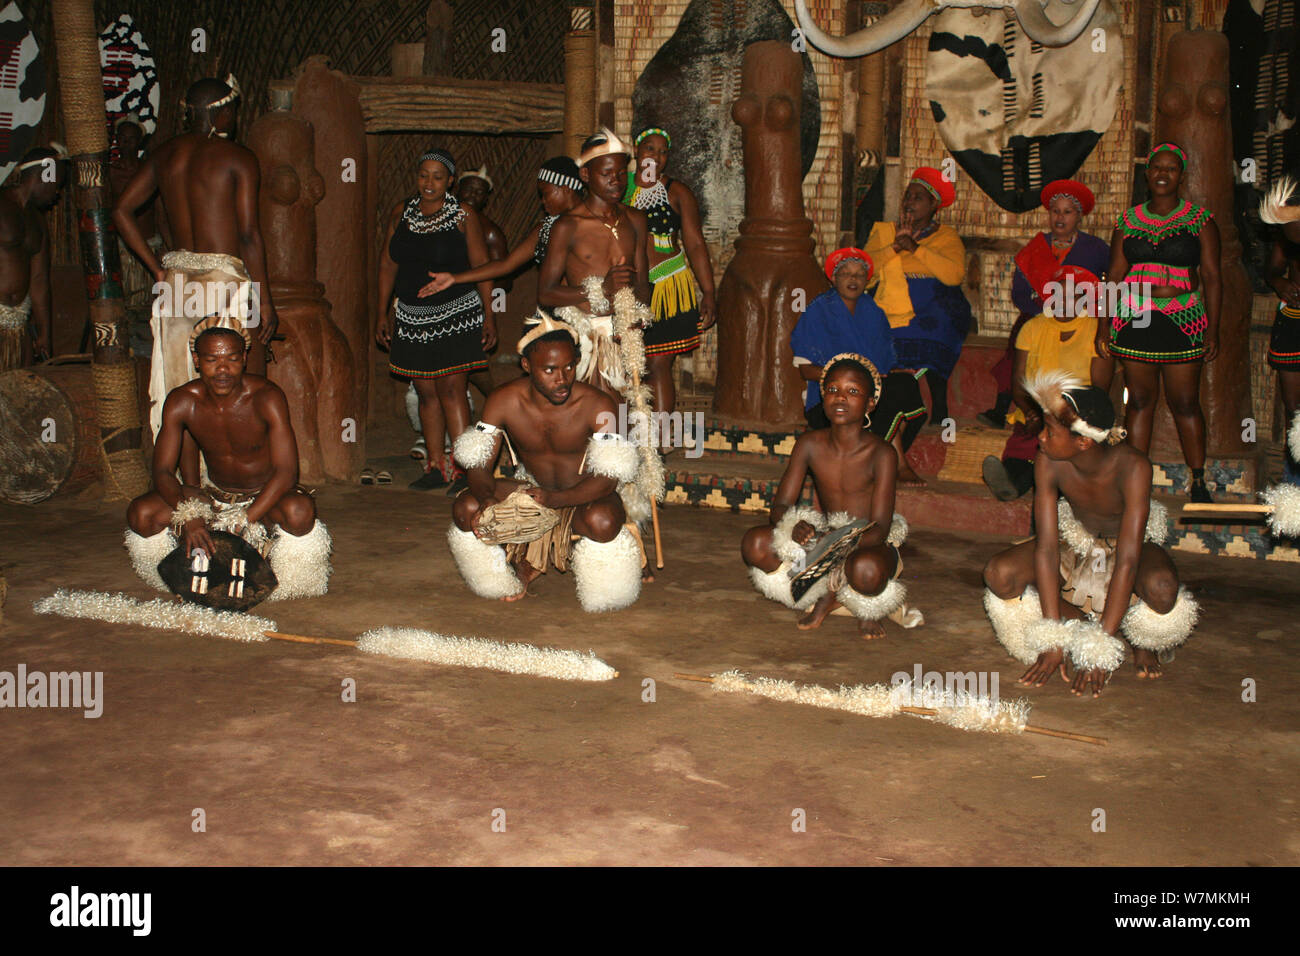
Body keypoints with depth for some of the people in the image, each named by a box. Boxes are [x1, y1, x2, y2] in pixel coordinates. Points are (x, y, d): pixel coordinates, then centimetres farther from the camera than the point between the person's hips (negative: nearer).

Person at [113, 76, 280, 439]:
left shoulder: (164, 154, 10)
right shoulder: (239, 158, -7)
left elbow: (121, 210, 10)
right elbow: (249, 234, -13)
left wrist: (157, 268, 10)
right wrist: (265, 301, -10)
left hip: (177, 277, 6)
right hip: (225, 277, -6)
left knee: (179, 388, 11)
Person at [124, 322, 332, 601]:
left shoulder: (266, 397, -22)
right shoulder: (181, 402, -13)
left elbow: (285, 471, -28)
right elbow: (162, 471, -15)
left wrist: (242, 523, -38)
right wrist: (188, 518, -36)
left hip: (267, 495, -3)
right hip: (215, 495, 3)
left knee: (299, 511, -39)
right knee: (140, 513, -21)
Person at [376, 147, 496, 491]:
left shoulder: (463, 216, -4)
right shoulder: (401, 213, 7)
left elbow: (481, 267, -3)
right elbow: (388, 263, 12)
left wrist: (488, 316, -7)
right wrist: (382, 314, 10)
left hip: (457, 314, -4)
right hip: (412, 317, 4)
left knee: (451, 388, -11)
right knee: (426, 392, 7)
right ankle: (436, 465, 14)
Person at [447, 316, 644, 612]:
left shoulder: (597, 405, -22)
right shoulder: (504, 402, -14)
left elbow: (607, 478, -27)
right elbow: (477, 464, -12)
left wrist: (554, 499, -44)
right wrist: (489, 495, -36)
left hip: (585, 497, -3)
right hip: (530, 488, 3)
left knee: (602, 521, -39)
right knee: (466, 508, -21)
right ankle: (525, 566, 7)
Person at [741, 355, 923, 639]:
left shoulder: (881, 454, -16)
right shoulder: (809, 445, -6)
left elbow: (880, 527, -20)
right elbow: (779, 506, -6)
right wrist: (795, 528, -31)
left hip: (869, 544, -4)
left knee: (865, 568, -41)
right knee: (754, 544, -19)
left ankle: (869, 609, -1)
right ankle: (828, 596, -2)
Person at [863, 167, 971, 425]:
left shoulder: (947, 236, 9)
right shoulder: (884, 232, 17)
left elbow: (955, 275, -9)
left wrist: (915, 248, -15)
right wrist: (896, 247, -9)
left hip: (934, 311, -1)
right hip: (890, 314, 2)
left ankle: (939, 414, -13)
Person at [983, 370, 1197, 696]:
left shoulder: (1132, 466, -34)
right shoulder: (1048, 464, -26)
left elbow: (1127, 562, -37)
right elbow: (1046, 548, -26)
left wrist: (1100, 648, -39)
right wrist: (1053, 639, -31)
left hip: (1130, 545, -2)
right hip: (1077, 544, 3)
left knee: (1162, 587, -38)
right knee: (999, 575, -25)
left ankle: (1144, 639, -1)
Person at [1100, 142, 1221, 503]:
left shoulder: (1199, 219, 4)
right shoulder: (1128, 220, 10)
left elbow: (1211, 277, 2)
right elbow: (1114, 275, 11)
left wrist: (1212, 330, -4)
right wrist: (1104, 325, 5)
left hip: (1182, 321, -2)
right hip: (1133, 320, 2)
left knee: (1185, 404, -1)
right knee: (1140, 400, 6)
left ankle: (1198, 482, 8)